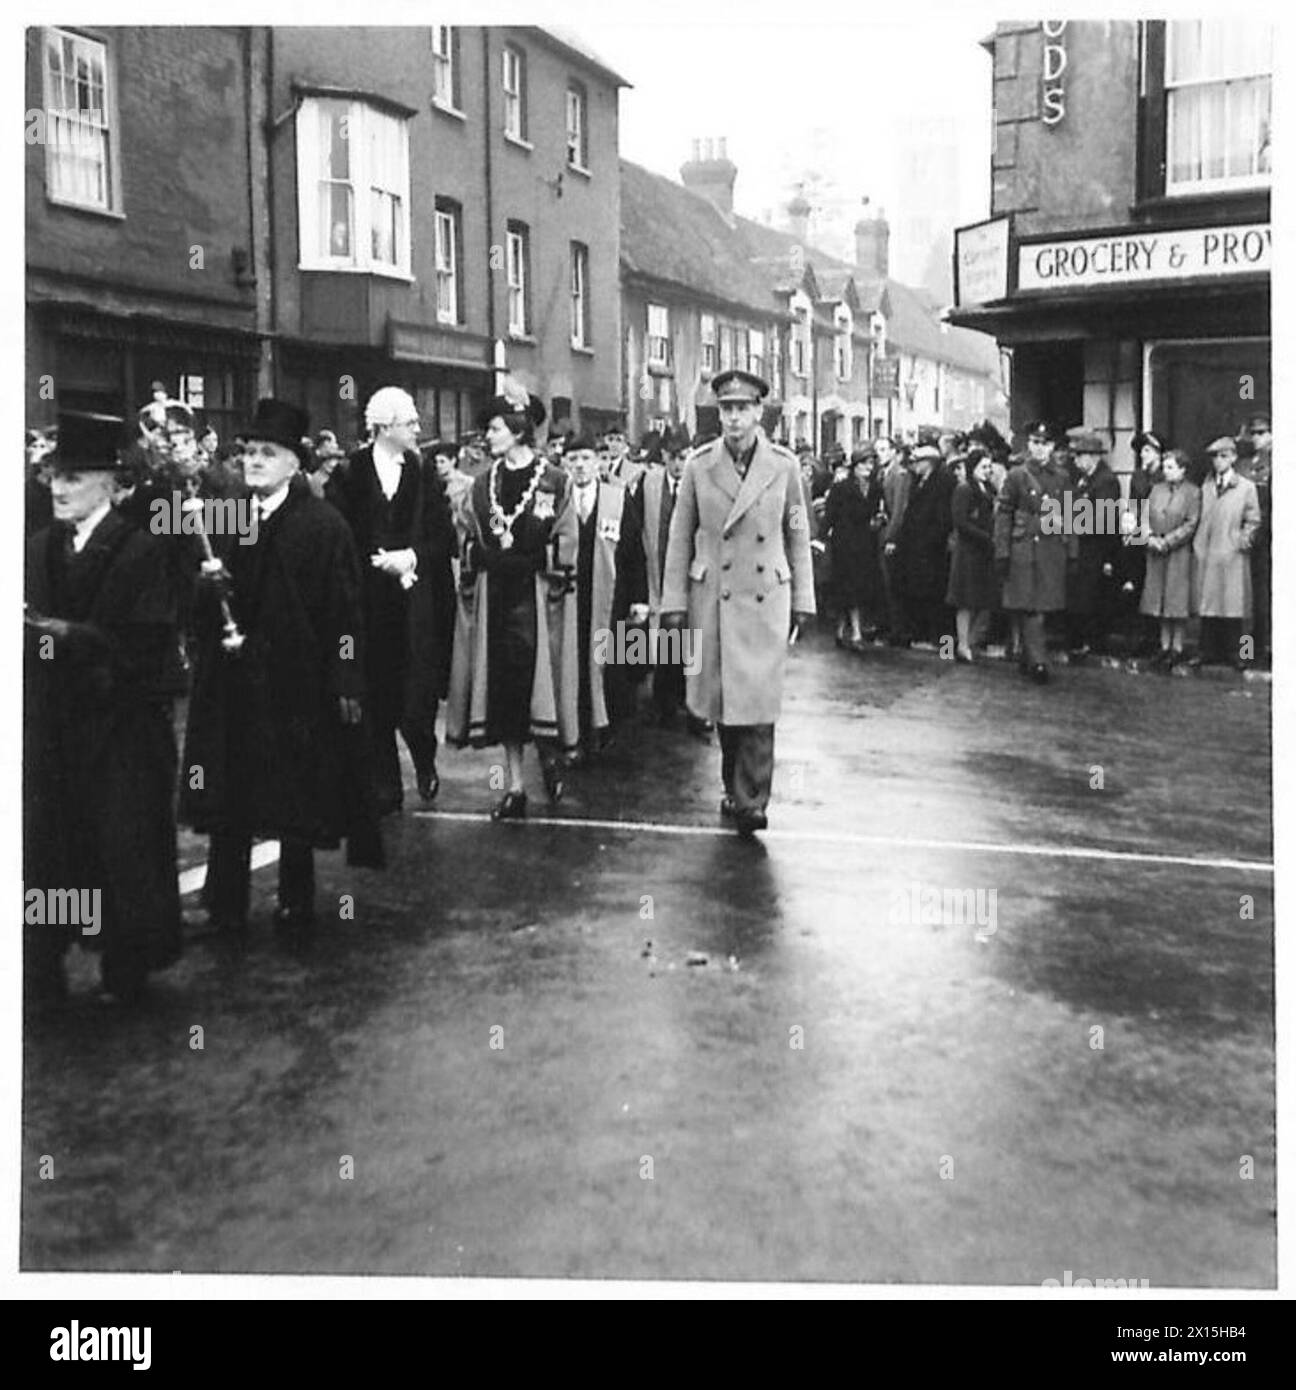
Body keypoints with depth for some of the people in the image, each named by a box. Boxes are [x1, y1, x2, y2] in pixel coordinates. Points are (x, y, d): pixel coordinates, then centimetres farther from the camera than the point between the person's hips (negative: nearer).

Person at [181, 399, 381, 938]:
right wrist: (210, 584, -8)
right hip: (231, 681, 4)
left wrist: (346, 683, -14)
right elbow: (204, 606, 15)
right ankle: (227, 907, 17)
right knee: (228, 793, 6)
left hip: (297, 680, -4)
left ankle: (296, 903, 22)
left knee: (297, 795, 7)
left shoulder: (323, 524, -7)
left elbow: (345, 609, -10)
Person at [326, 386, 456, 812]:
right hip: (366, 604, -1)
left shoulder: (425, 473, 6)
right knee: (375, 701, 3)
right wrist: (377, 562, -13)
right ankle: (386, 788, 15)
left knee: (418, 695, -4)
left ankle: (425, 761, 25)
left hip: (417, 604, 1)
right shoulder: (348, 474, 0)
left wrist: (411, 557, -12)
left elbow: (444, 535, 3)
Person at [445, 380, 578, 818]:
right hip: (495, 599, 4)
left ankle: (549, 752, 19)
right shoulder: (484, 485, 11)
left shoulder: (555, 482, -2)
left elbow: (565, 548, -5)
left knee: (534, 679, -8)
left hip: (536, 599, -4)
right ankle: (514, 786, 9)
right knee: (502, 687, 3)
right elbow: (473, 548, 13)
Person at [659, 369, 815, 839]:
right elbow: (680, 538, 4)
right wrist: (674, 602, 1)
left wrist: (802, 600, 7)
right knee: (723, 700, 8)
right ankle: (735, 788, 25)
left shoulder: (783, 465, 1)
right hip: (712, 598, 1)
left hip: (766, 597, -1)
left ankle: (751, 802, -1)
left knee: (757, 701, -5)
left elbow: (797, 536, 8)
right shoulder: (698, 466, 1)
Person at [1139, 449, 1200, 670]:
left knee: (1177, 601, -1)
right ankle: (1165, 645, 15)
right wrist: (1149, 537, -9)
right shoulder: (1156, 489, 11)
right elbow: (1146, 516, 9)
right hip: (1156, 552, 5)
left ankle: (1177, 647, 6)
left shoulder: (1193, 492, -4)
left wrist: (1167, 541, -15)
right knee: (1159, 599, 7)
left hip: (1179, 552, -5)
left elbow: (1191, 524, -10)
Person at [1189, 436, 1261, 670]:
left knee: (1232, 605, -1)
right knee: (1207, 604, 5)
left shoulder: (1246, 487, 2)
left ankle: (1234, 652, 7)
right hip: (1205, 555, 3)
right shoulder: (1205, 488, 12)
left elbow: (1253, 520, 3)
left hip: (1232, 556, -3)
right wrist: (1197, 545, 4)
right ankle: (1209, 651, 12)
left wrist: (1242, 541, -6)